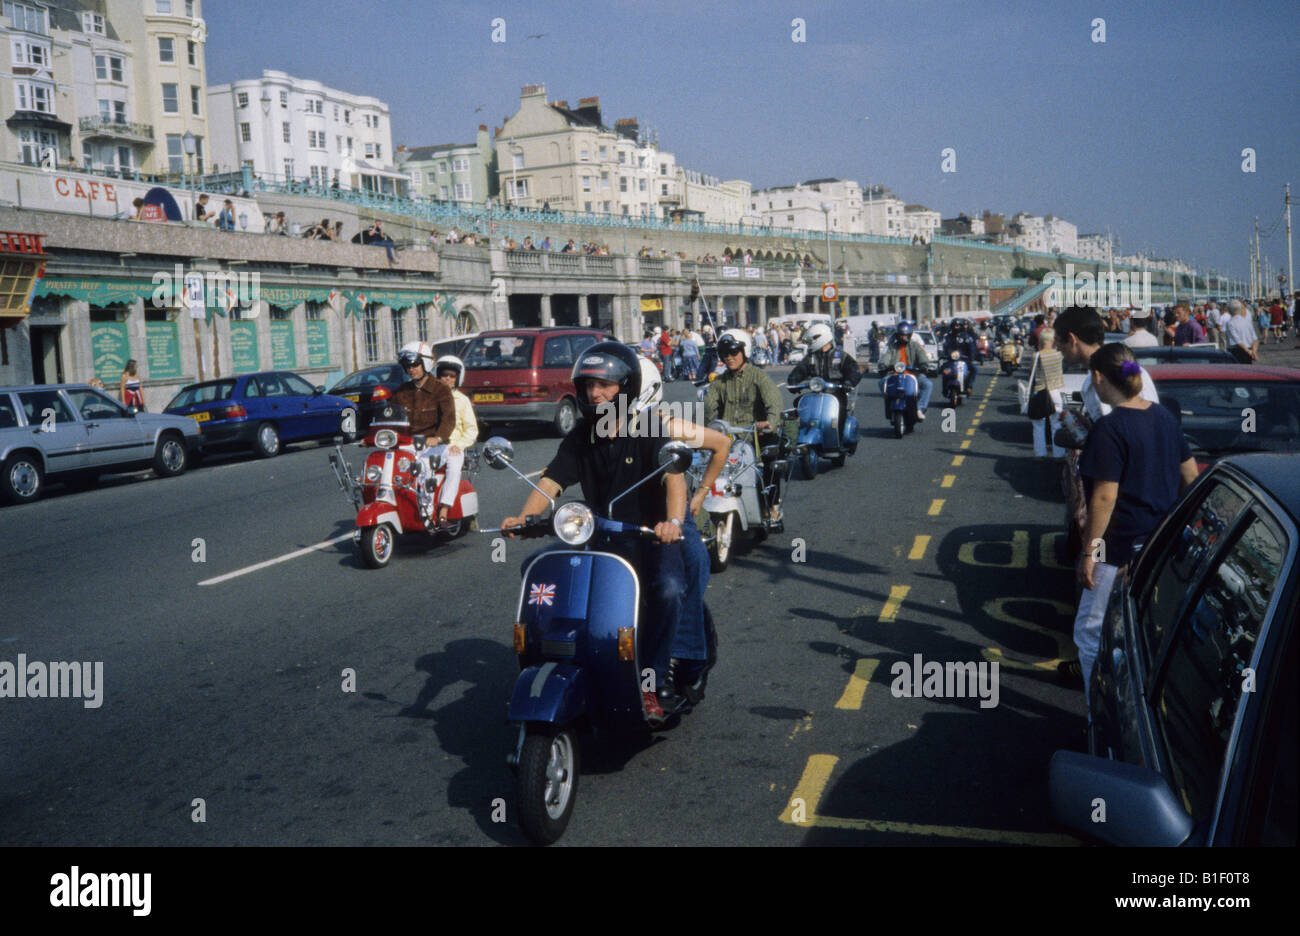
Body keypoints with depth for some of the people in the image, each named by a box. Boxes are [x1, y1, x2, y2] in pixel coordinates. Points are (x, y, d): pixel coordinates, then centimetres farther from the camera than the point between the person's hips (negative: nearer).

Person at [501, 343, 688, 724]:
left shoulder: (649, 428, -10)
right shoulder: (579, 438, 6)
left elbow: (674, 476, -24)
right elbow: (550, 481, -4)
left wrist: (673, 520, -44)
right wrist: (523, 516, -24)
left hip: (654, 531, -4)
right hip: (605, 534, 5)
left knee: (667, 589, -32)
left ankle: (652, 680, -15)